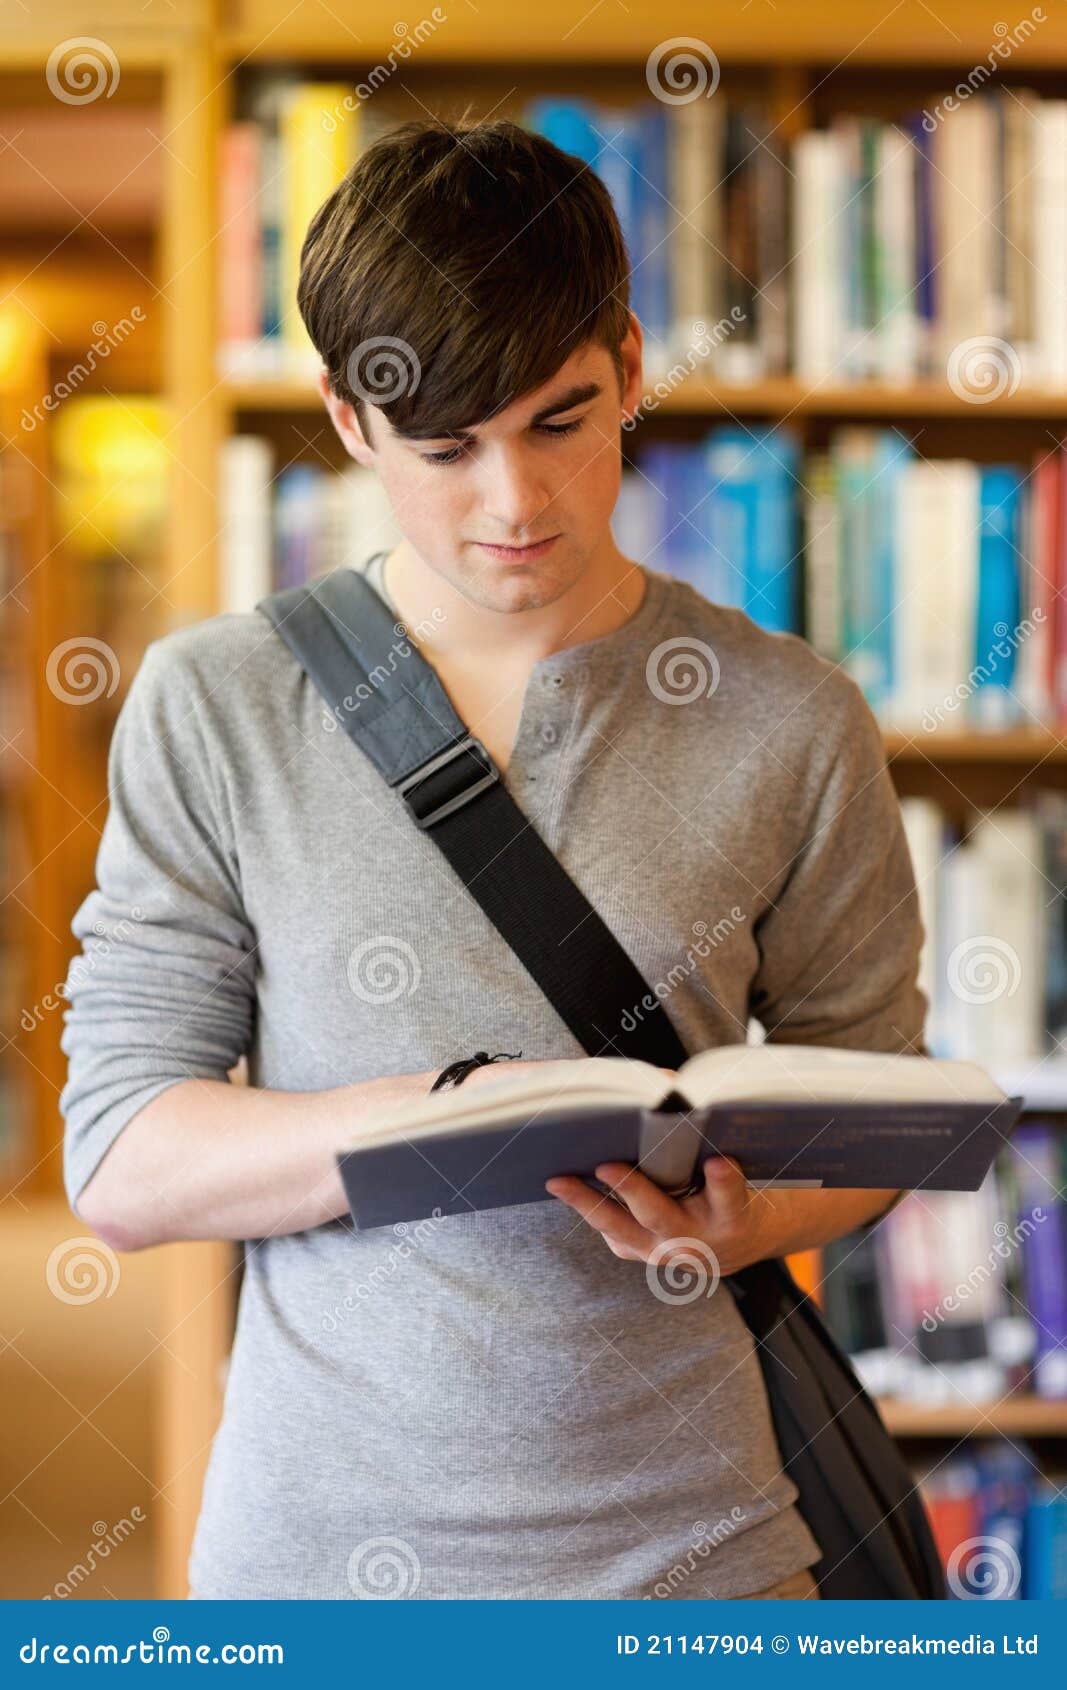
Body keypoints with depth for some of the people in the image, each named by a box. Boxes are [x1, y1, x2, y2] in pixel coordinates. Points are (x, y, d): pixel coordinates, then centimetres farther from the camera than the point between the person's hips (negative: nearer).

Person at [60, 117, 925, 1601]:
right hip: (320, 1542, 0)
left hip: (689, 1539, 0)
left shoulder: (792, 726, -2)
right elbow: (120, 1166, -5)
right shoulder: (213, 706, -3)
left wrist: (741, 1220, -16)